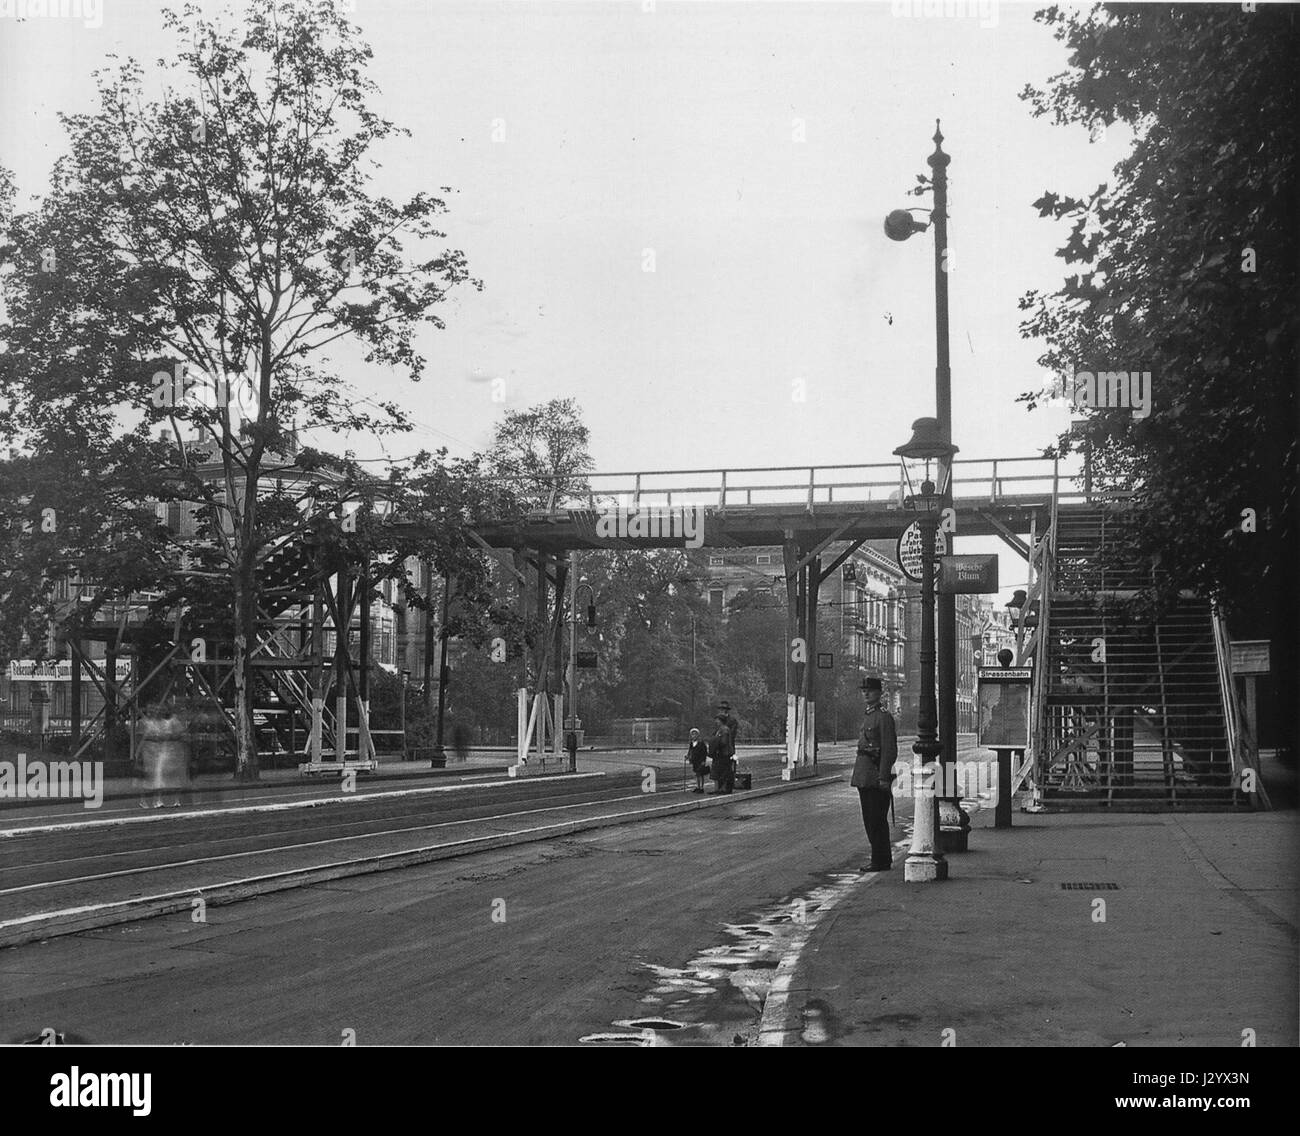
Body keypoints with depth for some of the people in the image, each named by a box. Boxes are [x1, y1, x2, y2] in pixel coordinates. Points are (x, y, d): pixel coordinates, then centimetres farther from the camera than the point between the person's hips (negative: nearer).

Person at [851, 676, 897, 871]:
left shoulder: (884, 717, -11)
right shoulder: (867, 715, 17)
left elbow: (889, 749, -16)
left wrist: (884, 777, -20)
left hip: (875, 774, -9)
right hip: (864, 777, 9)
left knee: (877, 819, -6)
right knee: (869, 818, 12)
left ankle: (881, 860, -1)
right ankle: (883, 859, 20)